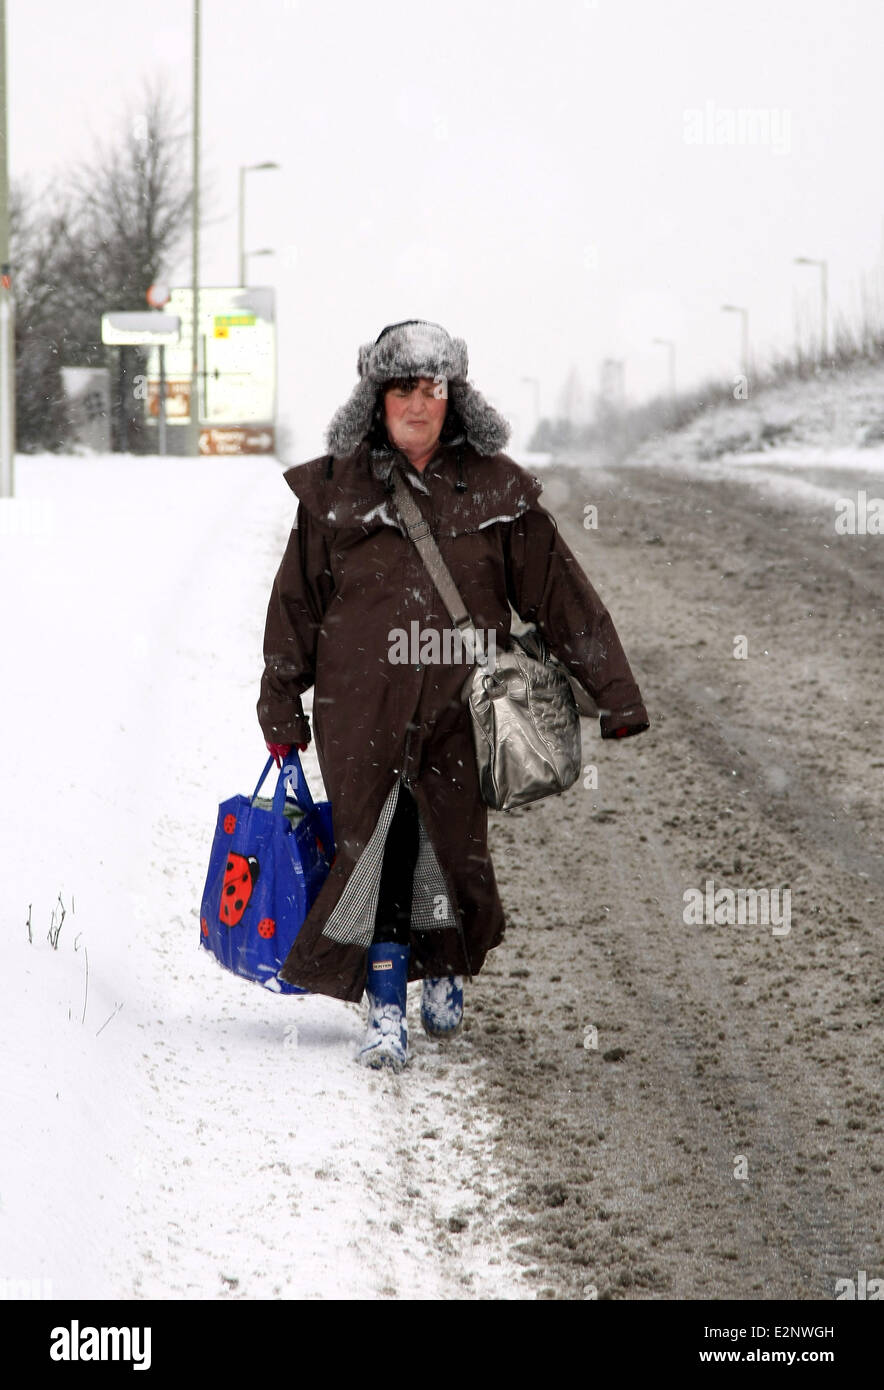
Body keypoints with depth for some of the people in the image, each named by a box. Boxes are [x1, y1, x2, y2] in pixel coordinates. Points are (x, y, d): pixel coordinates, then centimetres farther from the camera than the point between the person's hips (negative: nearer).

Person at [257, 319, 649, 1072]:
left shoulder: (494, 489, 4)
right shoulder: (336, 489, 5)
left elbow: (560, 593, 6)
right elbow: (297, 602, 10)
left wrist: (613, 691, 5)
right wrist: (282, 705, 10)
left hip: (460, 704, 1)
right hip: (361, 705, -1)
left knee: (454, 844, 7)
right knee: (377, 847, -6)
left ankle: (446, 969, 34)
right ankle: (386, 1006, 0)